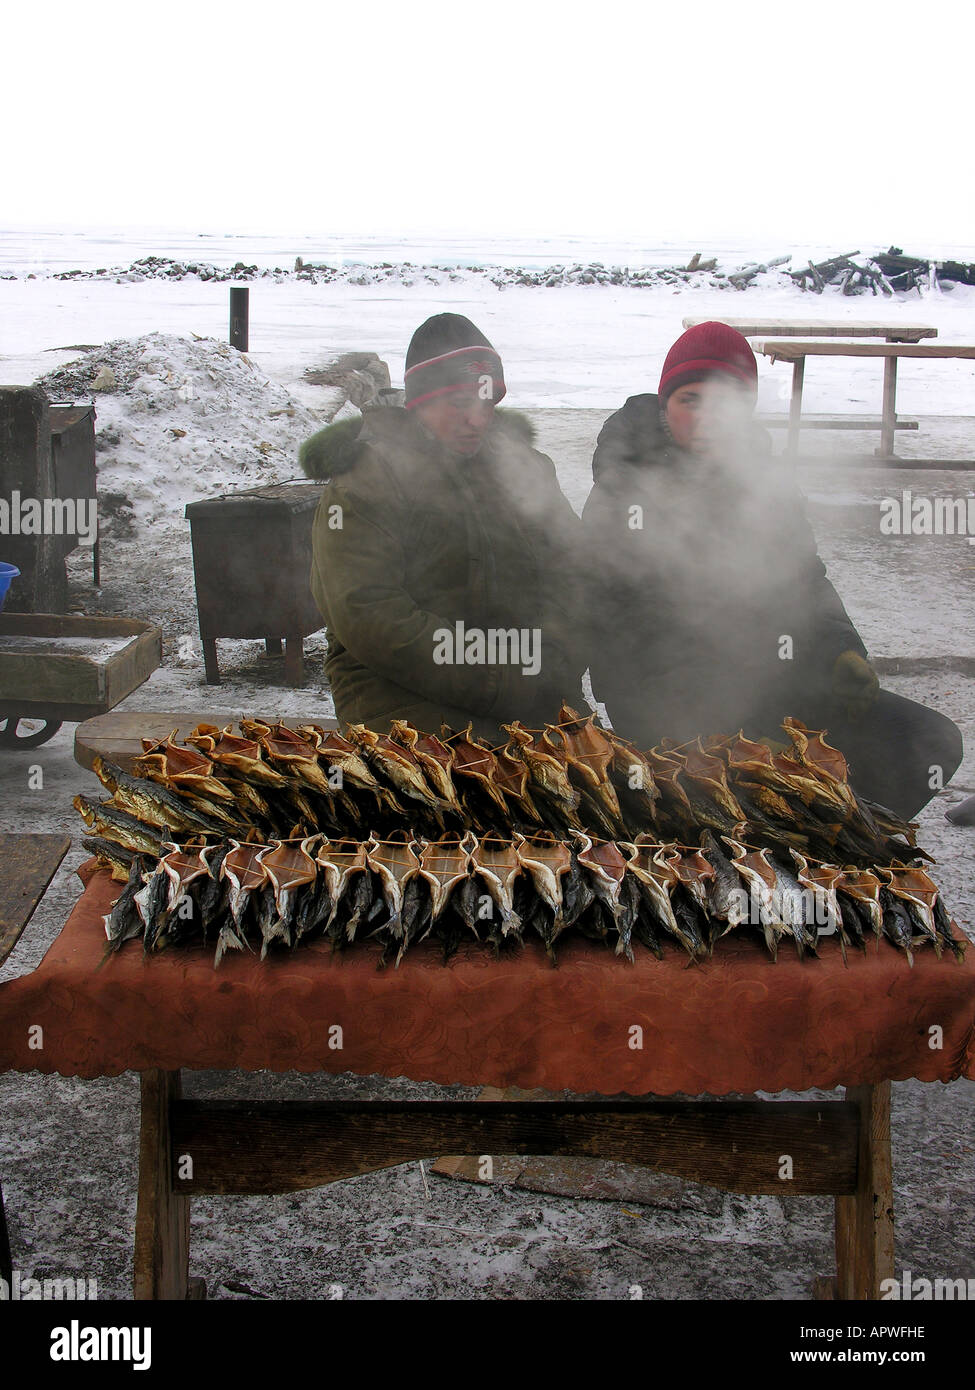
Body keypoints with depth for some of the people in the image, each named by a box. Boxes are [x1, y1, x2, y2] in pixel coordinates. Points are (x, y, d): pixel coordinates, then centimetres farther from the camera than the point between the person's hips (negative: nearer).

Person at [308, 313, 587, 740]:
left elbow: (574, 573, 10)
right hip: (397, 686, -4)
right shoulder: (365, 483, -4)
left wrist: (550, 666, -11)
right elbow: (366, 618, -14)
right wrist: (505, 686, -18)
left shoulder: (521, 464, 14)